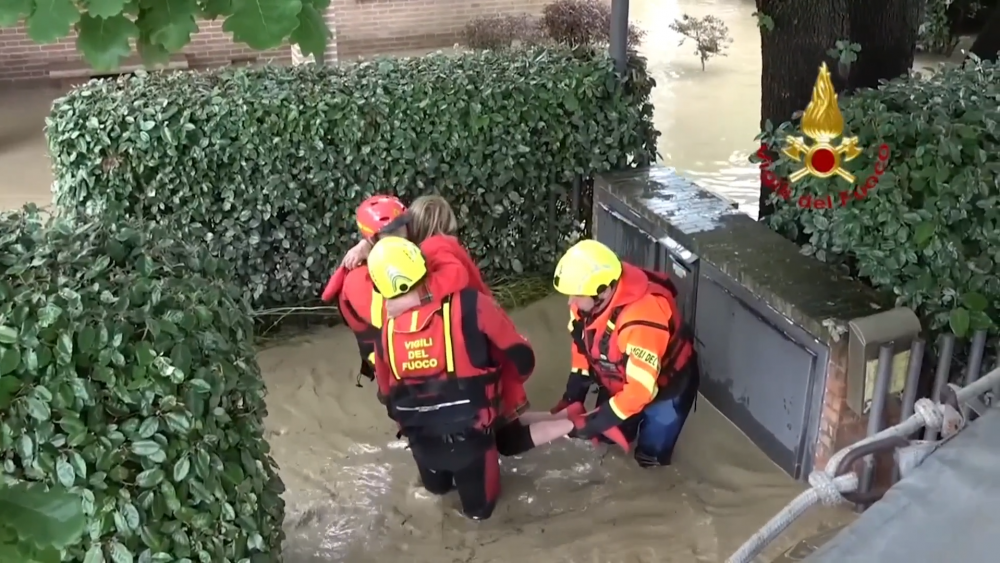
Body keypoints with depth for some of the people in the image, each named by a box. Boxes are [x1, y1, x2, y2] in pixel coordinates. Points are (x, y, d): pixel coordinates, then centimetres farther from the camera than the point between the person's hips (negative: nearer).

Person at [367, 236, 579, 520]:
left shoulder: (387, 332, -9)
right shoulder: (470, 306, -21)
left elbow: (388, 397, 7)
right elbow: (522, 358, -10)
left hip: (422, 440, 3)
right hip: (470, 436, -3)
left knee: (438, 488, 36)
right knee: (479, 508, 23)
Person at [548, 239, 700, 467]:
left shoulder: (641, 321, -43)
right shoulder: (589, 298, -21)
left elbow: (641, 388, -36)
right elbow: (582, 346, -3)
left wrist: (595, 422, -30)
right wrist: (571, 398, -7)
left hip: (665, 386, -6)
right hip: (620, 381, 6)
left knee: (650, 455, 1)